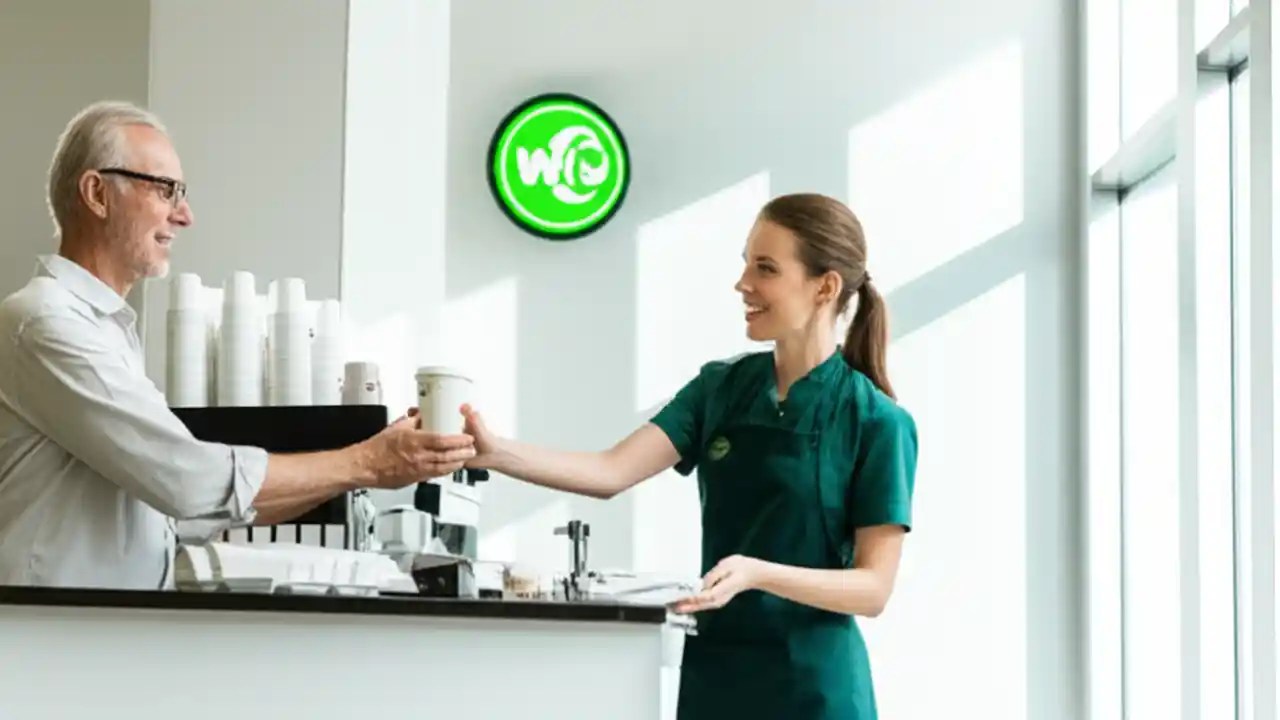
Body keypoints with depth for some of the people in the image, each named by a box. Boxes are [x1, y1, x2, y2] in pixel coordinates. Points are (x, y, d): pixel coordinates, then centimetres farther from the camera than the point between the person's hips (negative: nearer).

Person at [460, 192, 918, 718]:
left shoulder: (876, 423, -11)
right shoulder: (720, 388, 3)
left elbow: (873, 587, -12)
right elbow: (612, 472, -8)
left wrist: (757, 573, -27)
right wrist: (496, 453, -22)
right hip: (712, 677, 5)